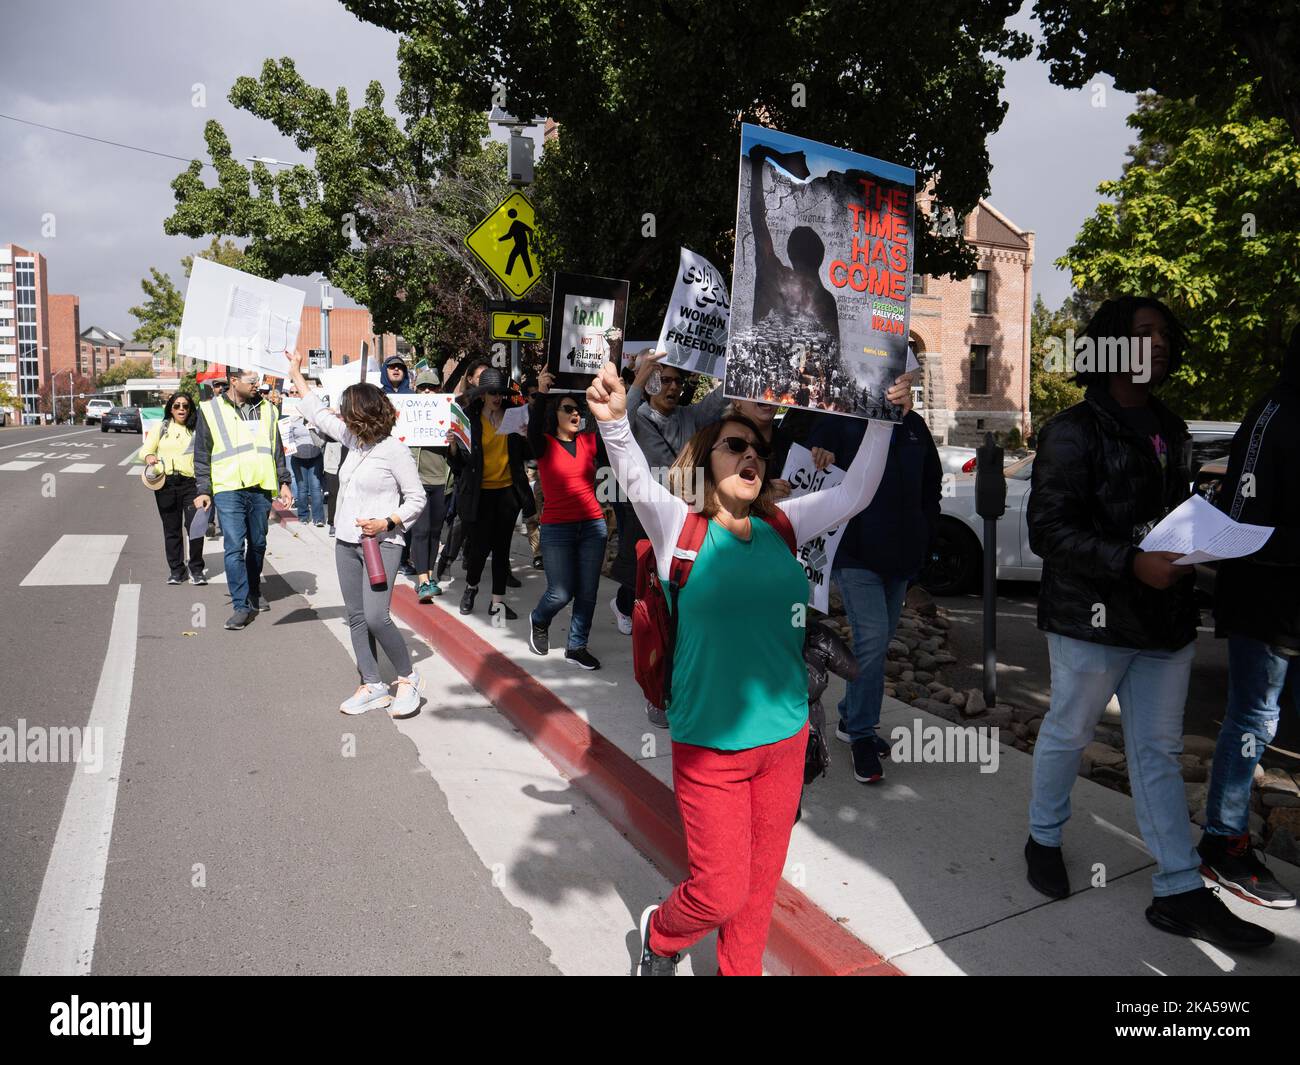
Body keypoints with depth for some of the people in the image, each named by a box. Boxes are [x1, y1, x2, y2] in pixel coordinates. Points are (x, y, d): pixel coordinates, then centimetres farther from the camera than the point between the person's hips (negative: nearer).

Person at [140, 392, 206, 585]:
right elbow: (145, 450, 9)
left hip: (191, 482, -2)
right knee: (171, 528, 7)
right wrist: (149, 456, -15)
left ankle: (196, 570, 1)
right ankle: (176, 571, 16)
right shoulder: (161, 427, 13)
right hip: (166, 482, 2)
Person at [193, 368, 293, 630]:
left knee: (258, 544, 13)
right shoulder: (210, 410, 2)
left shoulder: (266, 409, 12)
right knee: (234, 547, -9)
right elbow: (202, 454, 3)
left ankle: (253, 593, 31)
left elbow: (276, 449, 16)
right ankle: (241, 606, -6)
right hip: (228, 490, -4)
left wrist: (283, 483, 10)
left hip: (261, 489, 4)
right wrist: (203, 490, -2)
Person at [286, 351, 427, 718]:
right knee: (356, 617, 8)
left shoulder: (394, 450, -12)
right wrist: (296, 374, 29)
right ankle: (373, 687, 16)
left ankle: (408, 678, 2)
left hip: (381, 544, -8)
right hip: (347, 543, 8)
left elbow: (417, 498, -8)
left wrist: (386, 523, -21)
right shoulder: (354, 440, 9)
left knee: (376, 617, -17)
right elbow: (319, 414, 24)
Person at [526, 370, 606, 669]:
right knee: (561, 593, -2)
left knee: (587, 593, 6)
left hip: (593, 526, 4)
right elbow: (534, 429, -23)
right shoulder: (545, 445, -3)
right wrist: (541, 394, -34)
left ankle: (577, 647, 21)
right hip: (557, 529, -3)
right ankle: (538, 621, 31)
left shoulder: (589, 441, 7)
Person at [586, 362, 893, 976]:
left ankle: (741, 969, 43)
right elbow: (638, 483, -26)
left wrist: (884, 419, -3)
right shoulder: (681, 527, -9)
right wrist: (615, 423, -43)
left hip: (785, 738, 4)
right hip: (710, 746, -4)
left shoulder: (782, 525, 3)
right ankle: (661, 934, 38)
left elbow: (854, 493, 3)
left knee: (759, 885, 18)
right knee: (721, 892, 5)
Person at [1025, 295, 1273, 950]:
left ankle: (1179, 892, 18)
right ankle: (1043, 839, 33)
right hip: (1093, 619, -6)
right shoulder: (1074, 431, -10)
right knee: (1068, 733, 10)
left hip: (1165, 617, 7)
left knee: (1159, 752, 10)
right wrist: (1132, 562, -24)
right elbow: (1047, 531, -16)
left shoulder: (1169, 429, 13)